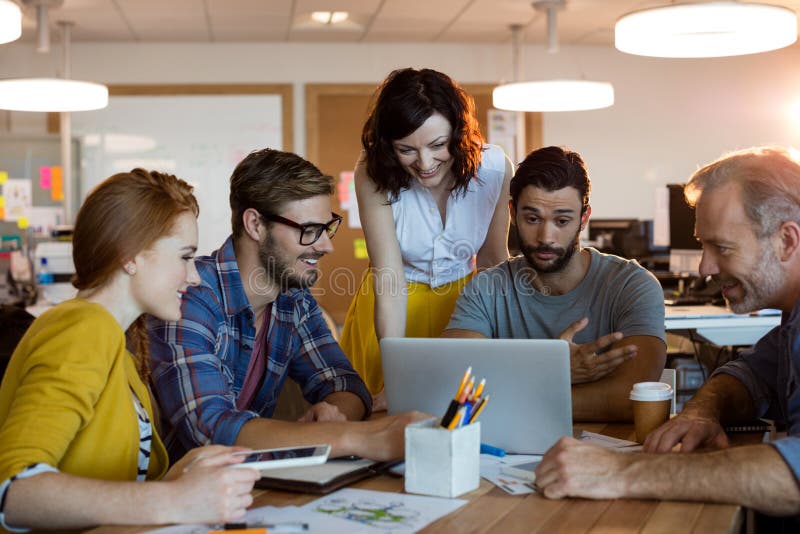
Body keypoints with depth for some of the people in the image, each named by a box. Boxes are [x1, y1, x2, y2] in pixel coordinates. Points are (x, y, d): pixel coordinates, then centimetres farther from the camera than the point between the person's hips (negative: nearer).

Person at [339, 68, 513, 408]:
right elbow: (389, 282, -28)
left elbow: (492, 259, -3)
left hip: (463, 302, 2)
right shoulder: (374, 174, -23)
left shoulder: (495, 167, -18)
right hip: (396, 310, -1)